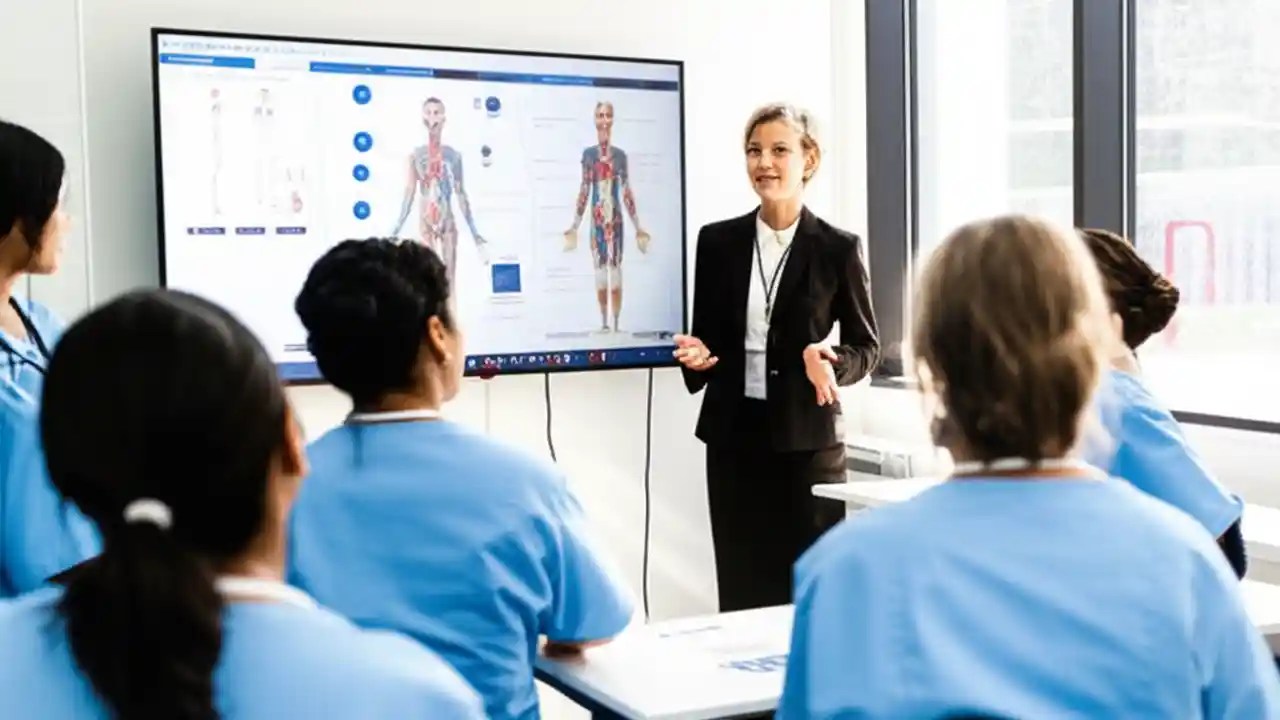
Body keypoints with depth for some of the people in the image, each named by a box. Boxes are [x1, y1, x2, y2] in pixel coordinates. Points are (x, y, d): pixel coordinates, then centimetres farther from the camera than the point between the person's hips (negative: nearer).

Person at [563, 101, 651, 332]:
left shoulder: (620, 154, 1)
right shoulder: (588, 154, 4)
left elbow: (627, 192, 3)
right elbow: (584, 191, 7)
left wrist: (638, 226, 3)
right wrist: (574, 226, 6)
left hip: (616, 217, -1)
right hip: (596, 218, 1)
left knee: (616, 268, -3)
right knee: (599, 268, 4)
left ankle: (615, 323, 1)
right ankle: (604, 322, 12)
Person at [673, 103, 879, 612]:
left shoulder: (838, 249, -2)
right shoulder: (717, 241, 7)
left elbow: (866, 346, 3)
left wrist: (830, 361, -17)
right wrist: (698, 356, -9)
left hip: (807, 439, -3)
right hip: (734, 435, 3)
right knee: (739, 590, 6)